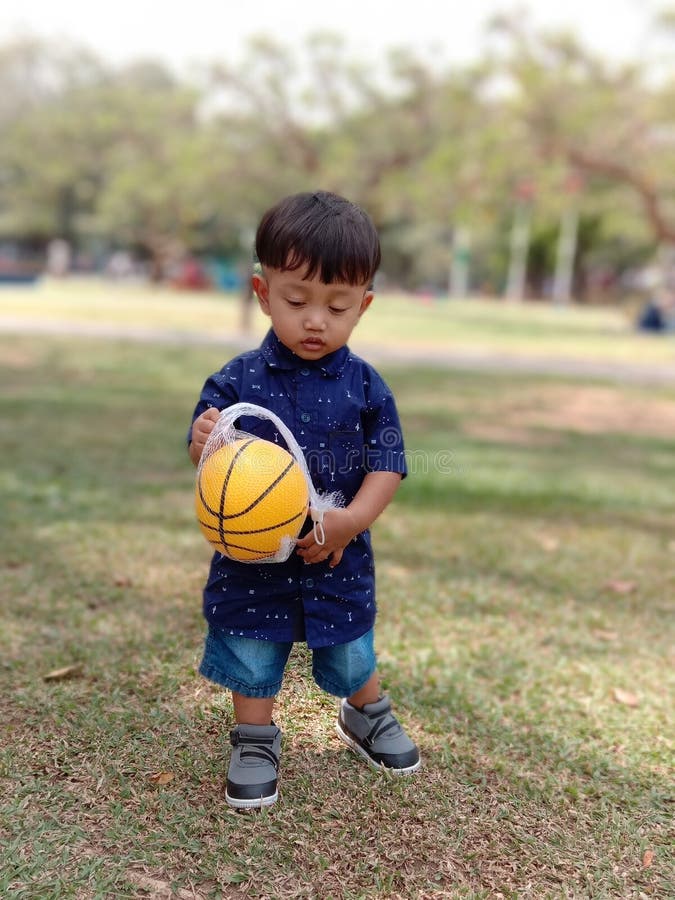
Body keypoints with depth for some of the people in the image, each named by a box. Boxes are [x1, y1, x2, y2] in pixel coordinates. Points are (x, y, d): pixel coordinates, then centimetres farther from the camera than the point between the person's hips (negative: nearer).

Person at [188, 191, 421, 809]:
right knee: (251, 654, 12)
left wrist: (353, 519, -22)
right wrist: (205, 443, -30)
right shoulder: (238, 380, -10)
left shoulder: (365, 386, -8)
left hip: (338, 556, 1)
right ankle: (256, 740, 38)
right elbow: (208, 451, -6)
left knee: (351, 652, 18)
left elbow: (388, 464, -7)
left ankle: (367, 716, 49)